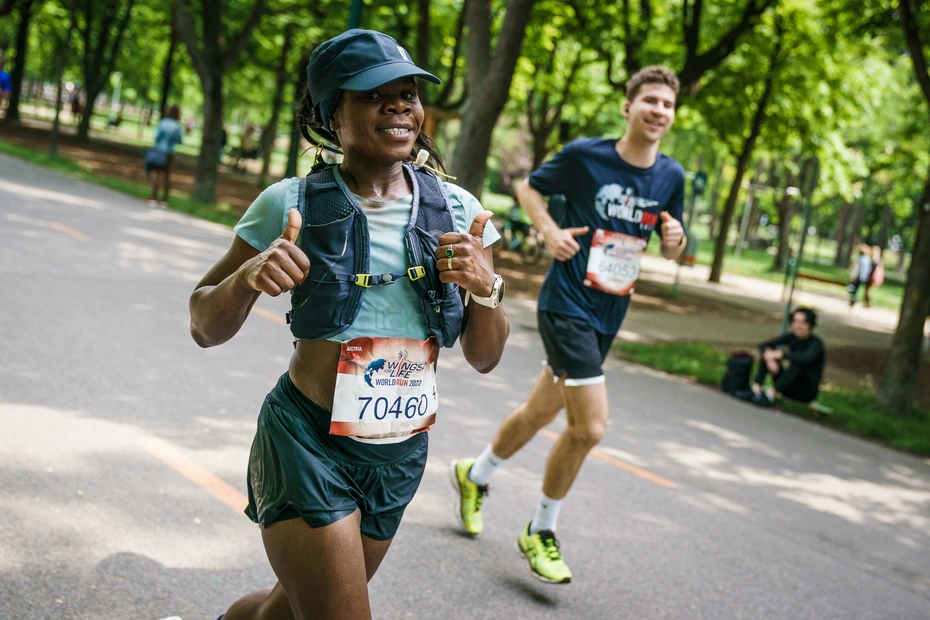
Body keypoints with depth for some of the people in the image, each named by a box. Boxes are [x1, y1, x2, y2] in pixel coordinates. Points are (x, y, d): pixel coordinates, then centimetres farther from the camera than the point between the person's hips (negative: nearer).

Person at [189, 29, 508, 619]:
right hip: (308, 444, -4)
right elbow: (205, 327, -4)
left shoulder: (457, 210, -2)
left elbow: (485, 357, 2)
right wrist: (248, 277, -24)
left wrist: (485, 286, -18)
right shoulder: (292, 204, -10)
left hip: (400, 457, 4)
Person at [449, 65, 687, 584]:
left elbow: (671, 251, 13)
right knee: (590, 426, -14)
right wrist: (550, 229, -12)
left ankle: (474, 475, 45)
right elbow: (530, 188, 5)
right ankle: (541, 532, 9)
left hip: (609, 315, 6)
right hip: (568, 304, -6)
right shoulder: (585, 154, -10)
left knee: (540, 411, 19)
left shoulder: (672, 176, 3)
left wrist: (676, 239, -10)